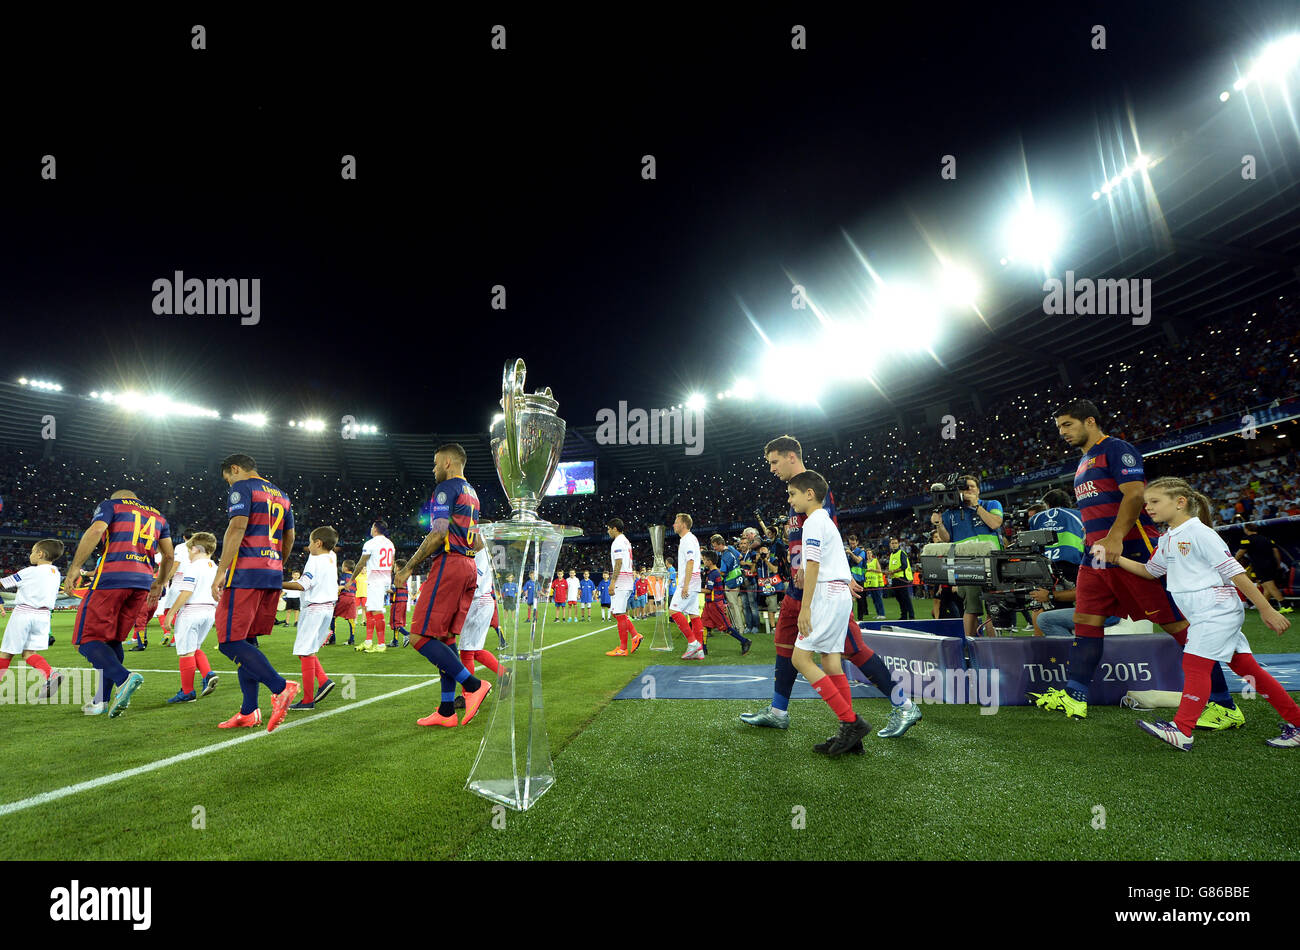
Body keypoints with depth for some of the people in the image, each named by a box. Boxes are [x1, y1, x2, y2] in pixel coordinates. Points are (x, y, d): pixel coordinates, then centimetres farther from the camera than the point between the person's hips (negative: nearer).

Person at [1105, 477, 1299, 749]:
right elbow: (1149, 571, 24)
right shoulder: (1166, 541, 13)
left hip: (1217, 608, -9)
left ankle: (1181, 731, -13)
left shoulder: (1199, 532, -13)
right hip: (1202, 614, 9)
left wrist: (1266, 609, -10)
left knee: (1195, 664, -12)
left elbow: (1234, 571, -12)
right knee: (1245, 666, 12)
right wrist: (1116, 559, 9)